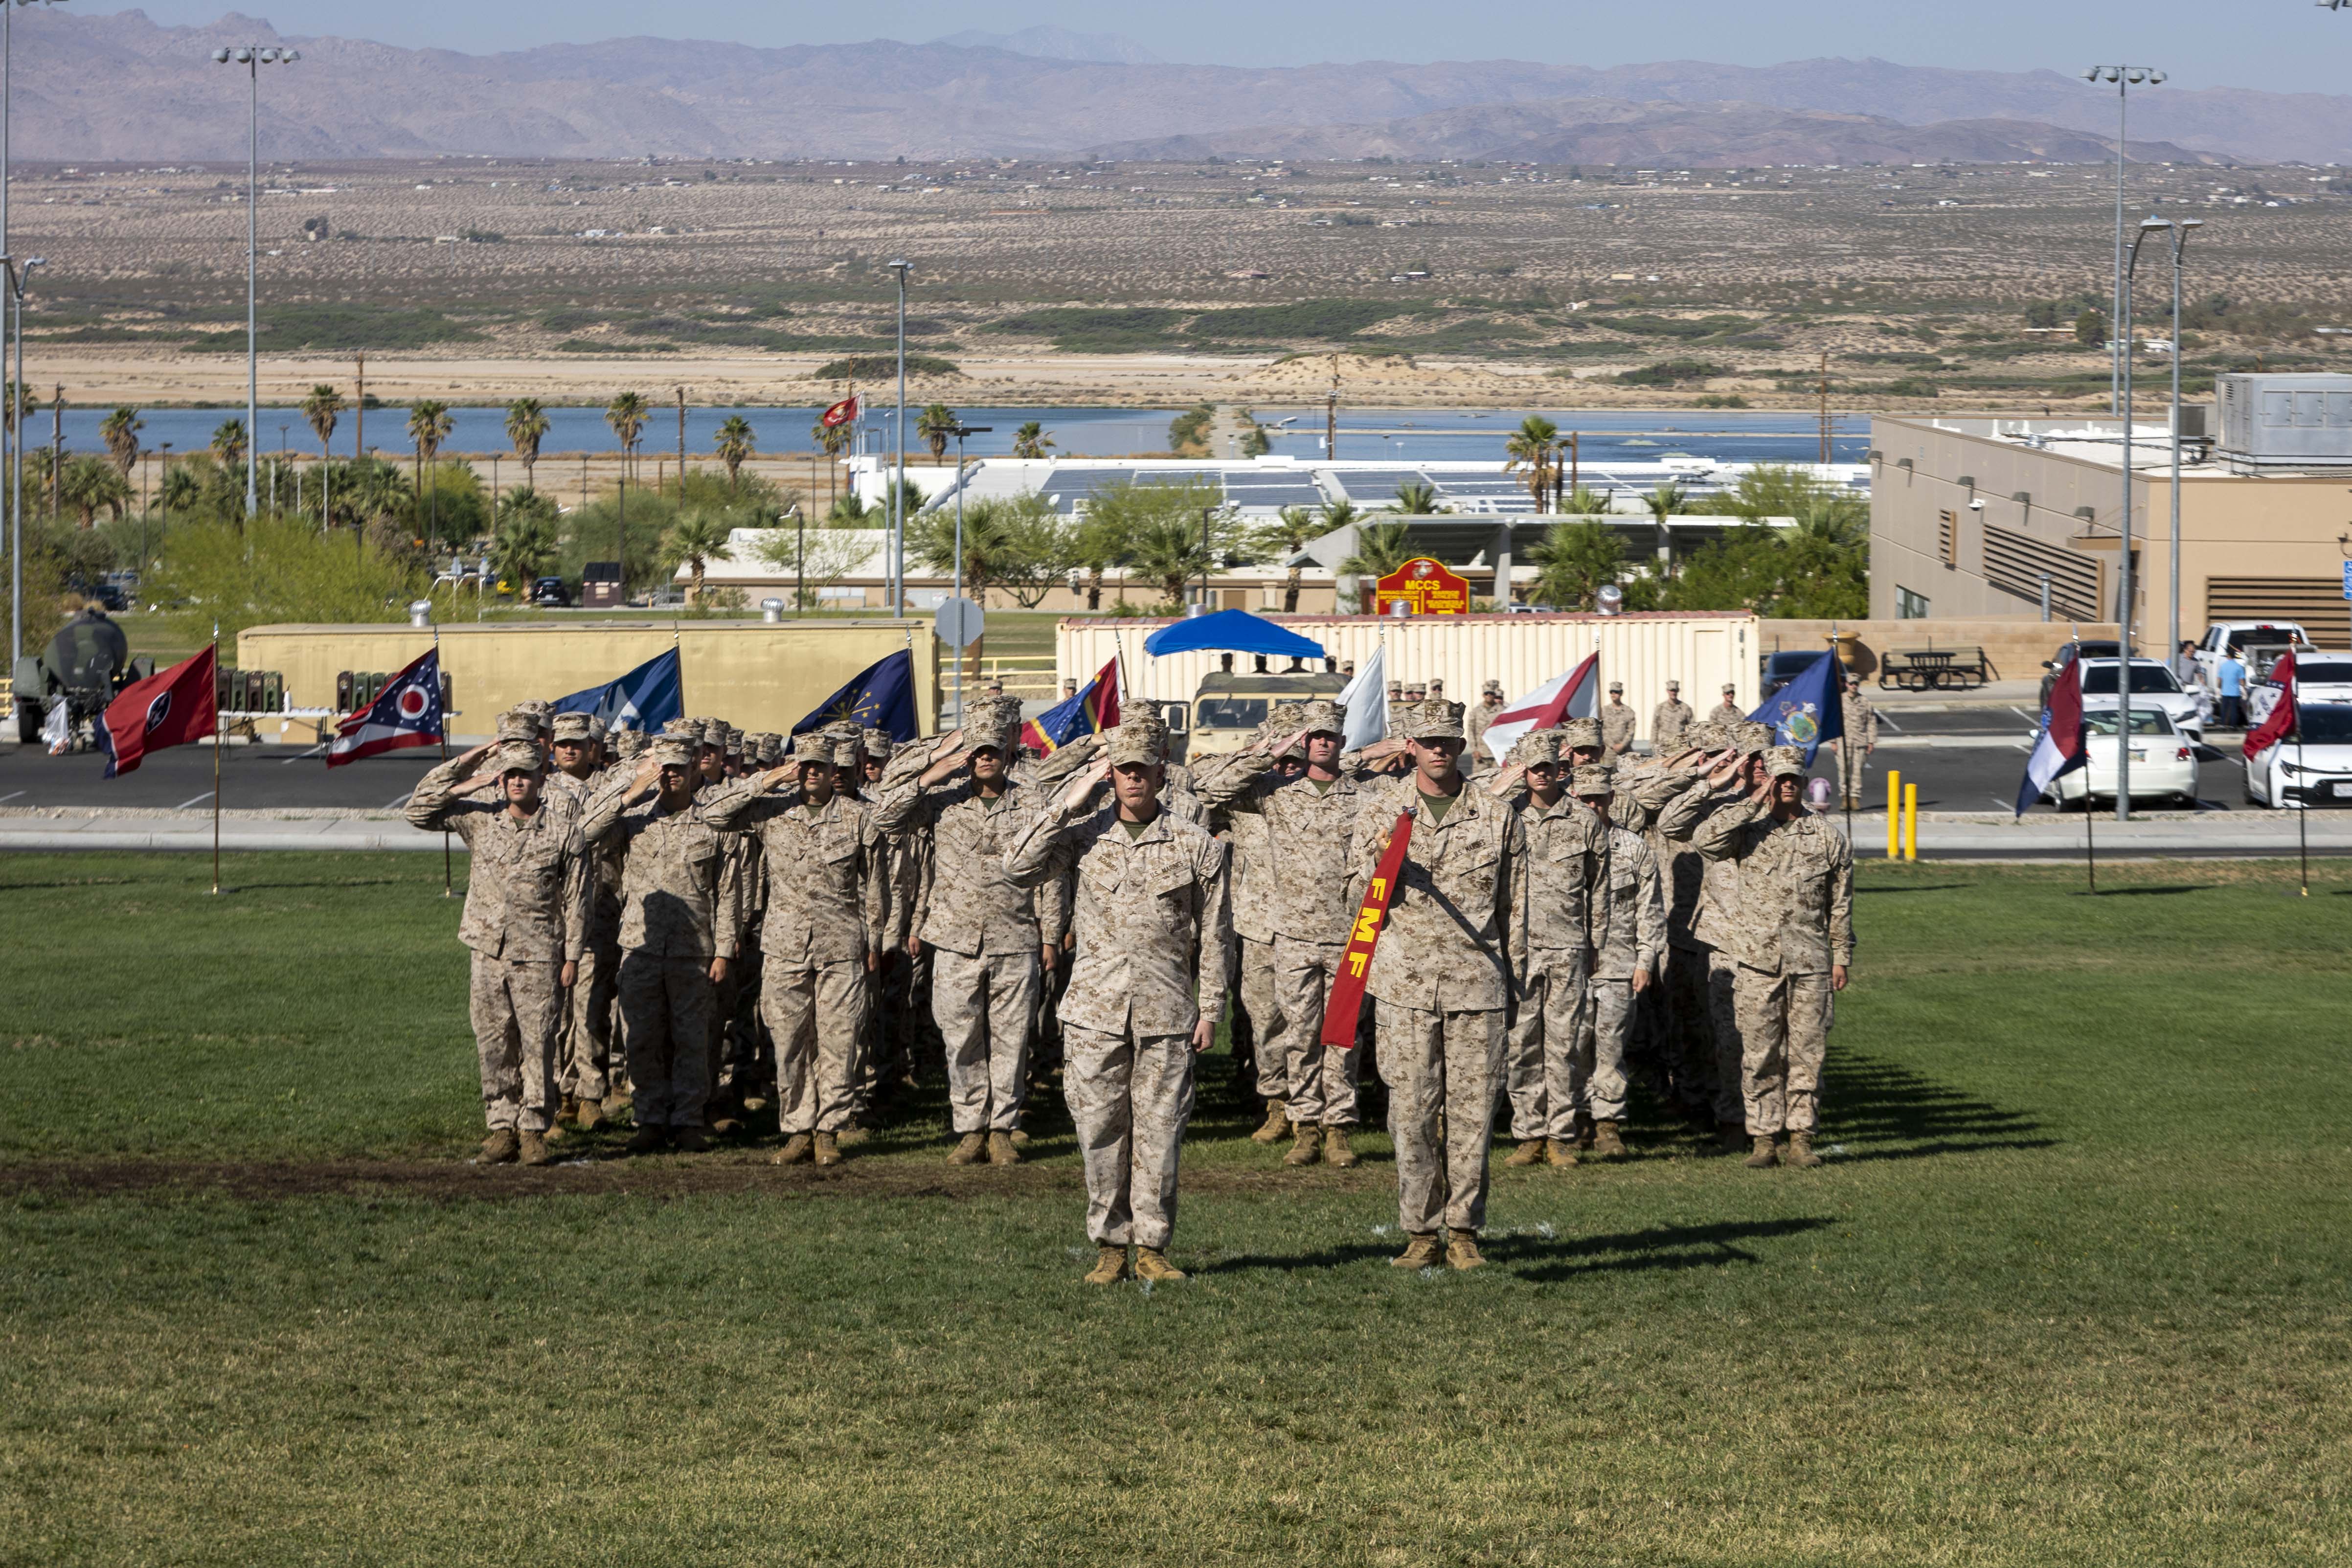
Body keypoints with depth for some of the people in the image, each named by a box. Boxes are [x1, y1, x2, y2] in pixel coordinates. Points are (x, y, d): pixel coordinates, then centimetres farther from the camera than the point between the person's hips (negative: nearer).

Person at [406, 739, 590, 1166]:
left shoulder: (563, 827, -2)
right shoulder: (480, 819, 5)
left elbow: (576, 896, 1)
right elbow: (419, 811, 5)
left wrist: (572, 955, -2)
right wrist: (463, 767, 0)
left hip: (538, 955, -3)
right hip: (488, 952, 3)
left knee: (538, 1047, -2)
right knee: (494, 1046, 6)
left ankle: (534, 1130, 6)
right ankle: (502, 1127, 14)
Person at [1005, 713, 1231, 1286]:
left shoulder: (1196, 847, 5)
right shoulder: (1084, 835, 6)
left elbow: (1215, 935, 8)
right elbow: (1018, 868, -8)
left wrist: (1210, 1010, 3)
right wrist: (1069, 804, -9)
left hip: (1166, 1015, -1)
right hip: (1095, 1010, 1)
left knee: (1159, 1132, 1)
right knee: (1101, 1132, 2)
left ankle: (1153, 1246, 11)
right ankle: (1110, 1247, 11)